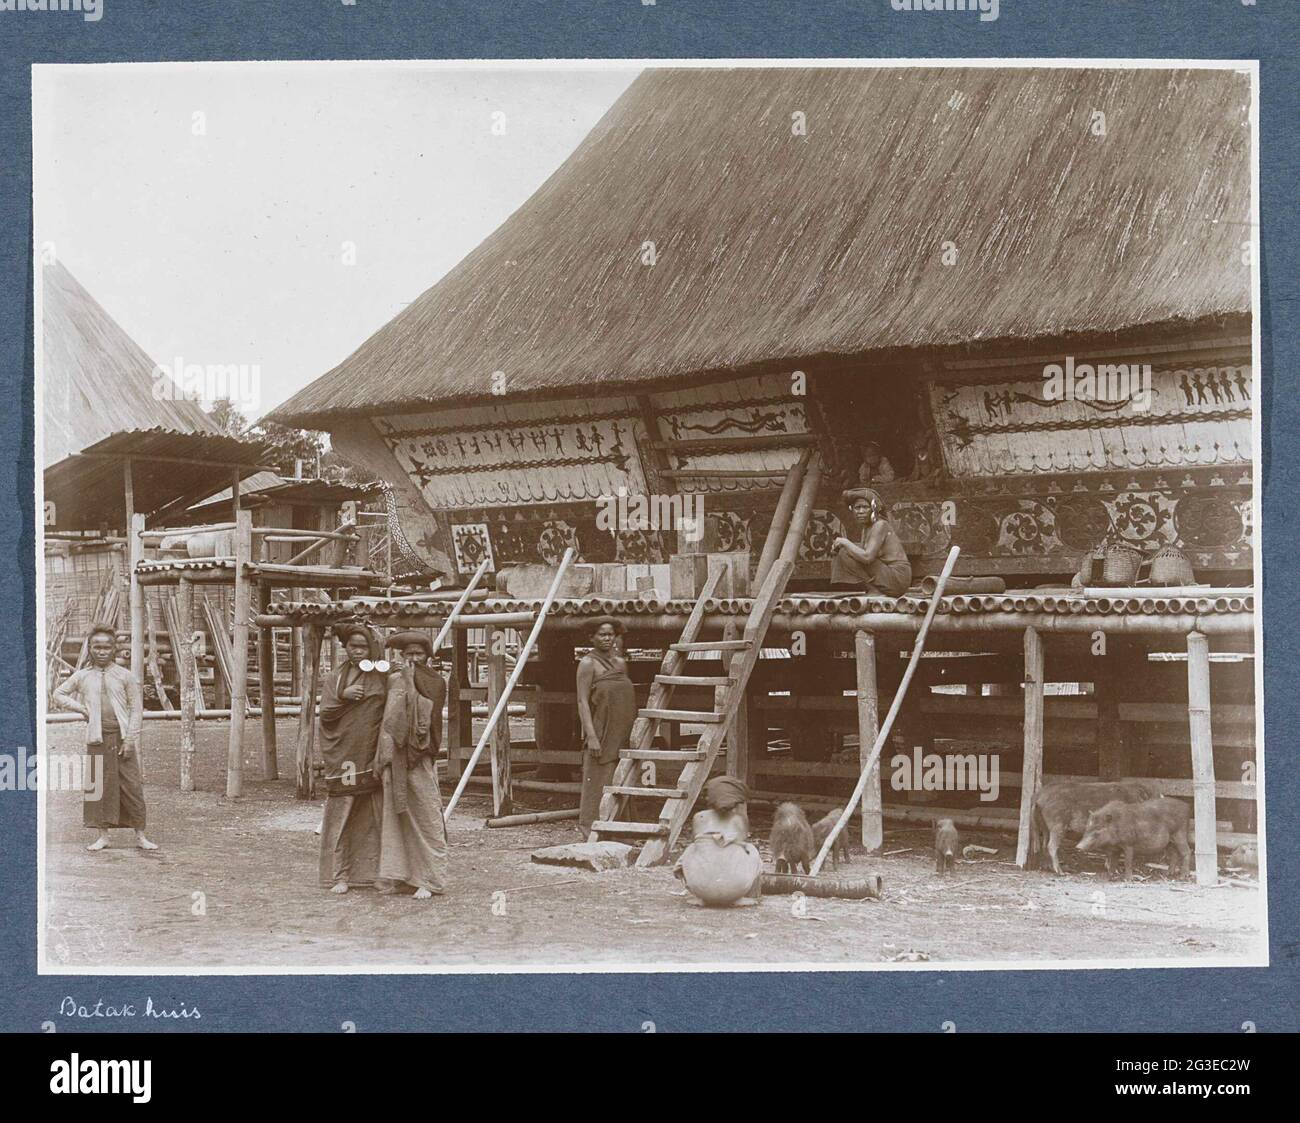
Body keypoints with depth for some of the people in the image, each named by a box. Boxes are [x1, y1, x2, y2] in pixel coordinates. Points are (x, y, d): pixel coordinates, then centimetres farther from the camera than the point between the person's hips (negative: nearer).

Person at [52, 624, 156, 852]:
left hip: (122, 737, -1)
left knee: (132, 785, -2)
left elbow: (136, 708, 1)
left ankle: (140, 835, 3)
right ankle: (102, 835, 11)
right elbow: (59, 694, 18)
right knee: (99, 786, 2)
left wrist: (130, 739, -8)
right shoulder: (82, 676, 7)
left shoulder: (124, 675, 2)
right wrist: (80, 707, 2)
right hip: (97, 738, 1)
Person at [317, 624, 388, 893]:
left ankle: (374, 871, 11)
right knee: (340, 816, -2)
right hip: (343, 756, 0)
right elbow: (325, 713, 2)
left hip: (372, 755, 0)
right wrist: (342, 696, -15)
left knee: (376, 815, 1)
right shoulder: (335, 679, 9)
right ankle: (340, 876, 2)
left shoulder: (381, 677, 7)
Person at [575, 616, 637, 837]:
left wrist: (632, 732, 19)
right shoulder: (588, 663, -6)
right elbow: (582, 701, -11)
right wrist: (591, 736, -19)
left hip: (622, 734, 7)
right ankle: (591, 828, -1)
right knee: (598, 781, -6)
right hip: (601, 734, -7)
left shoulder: (621, 663, 14)